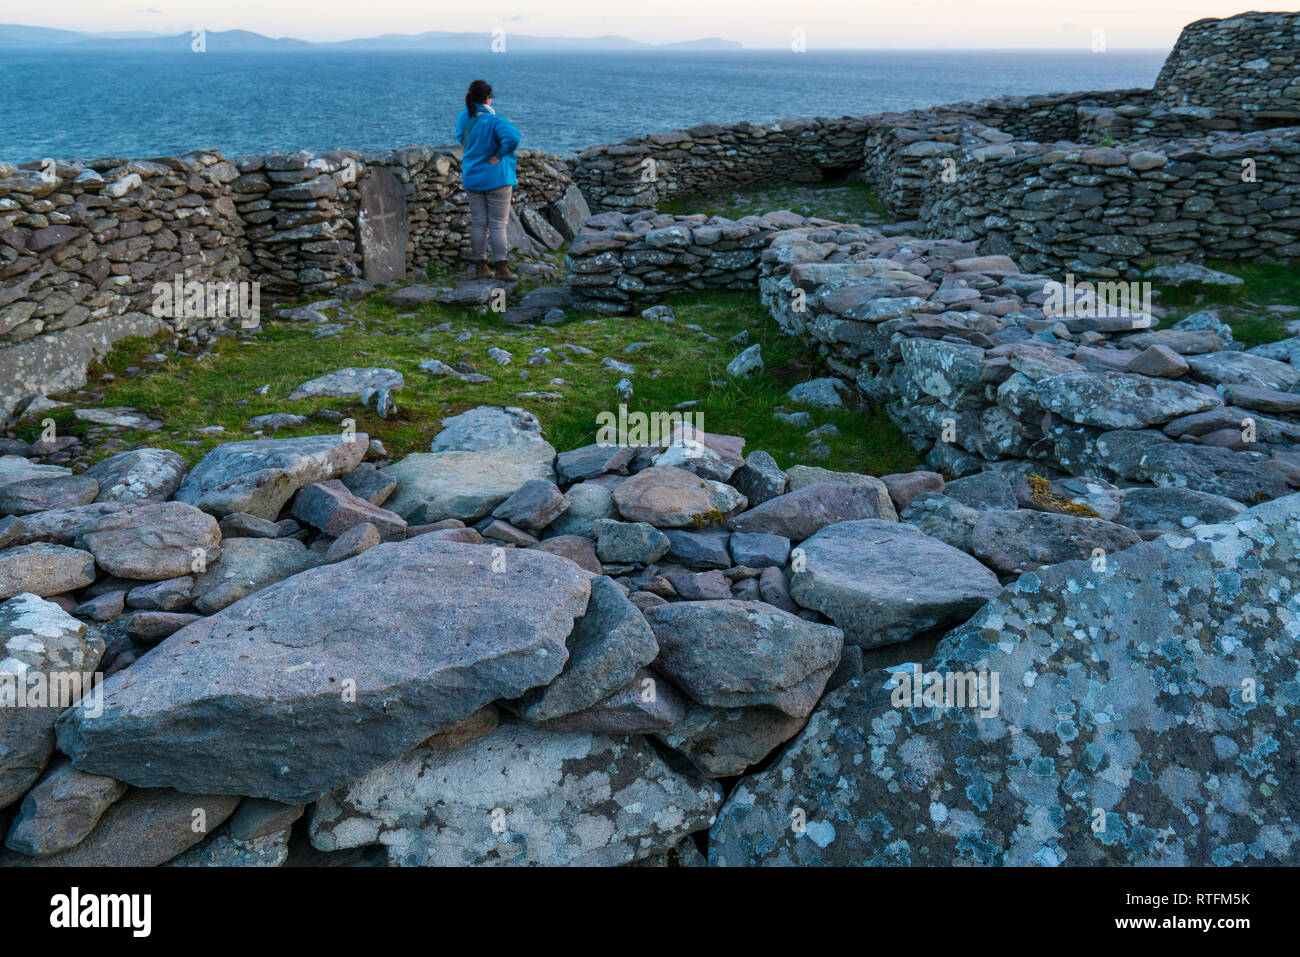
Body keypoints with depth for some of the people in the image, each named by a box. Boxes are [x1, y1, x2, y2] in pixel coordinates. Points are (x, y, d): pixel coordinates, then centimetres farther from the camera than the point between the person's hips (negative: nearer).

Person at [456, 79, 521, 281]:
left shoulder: (463, 118, 3)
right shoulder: (494, 121, -17)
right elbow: (512, 137, -32)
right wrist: (499, 155, -19)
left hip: (472, 178, 6)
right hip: (495, 178, -6)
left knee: (478, 223, 10)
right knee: (498, 224, 0)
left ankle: (480, 267, 14)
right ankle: (501, 268, 0)